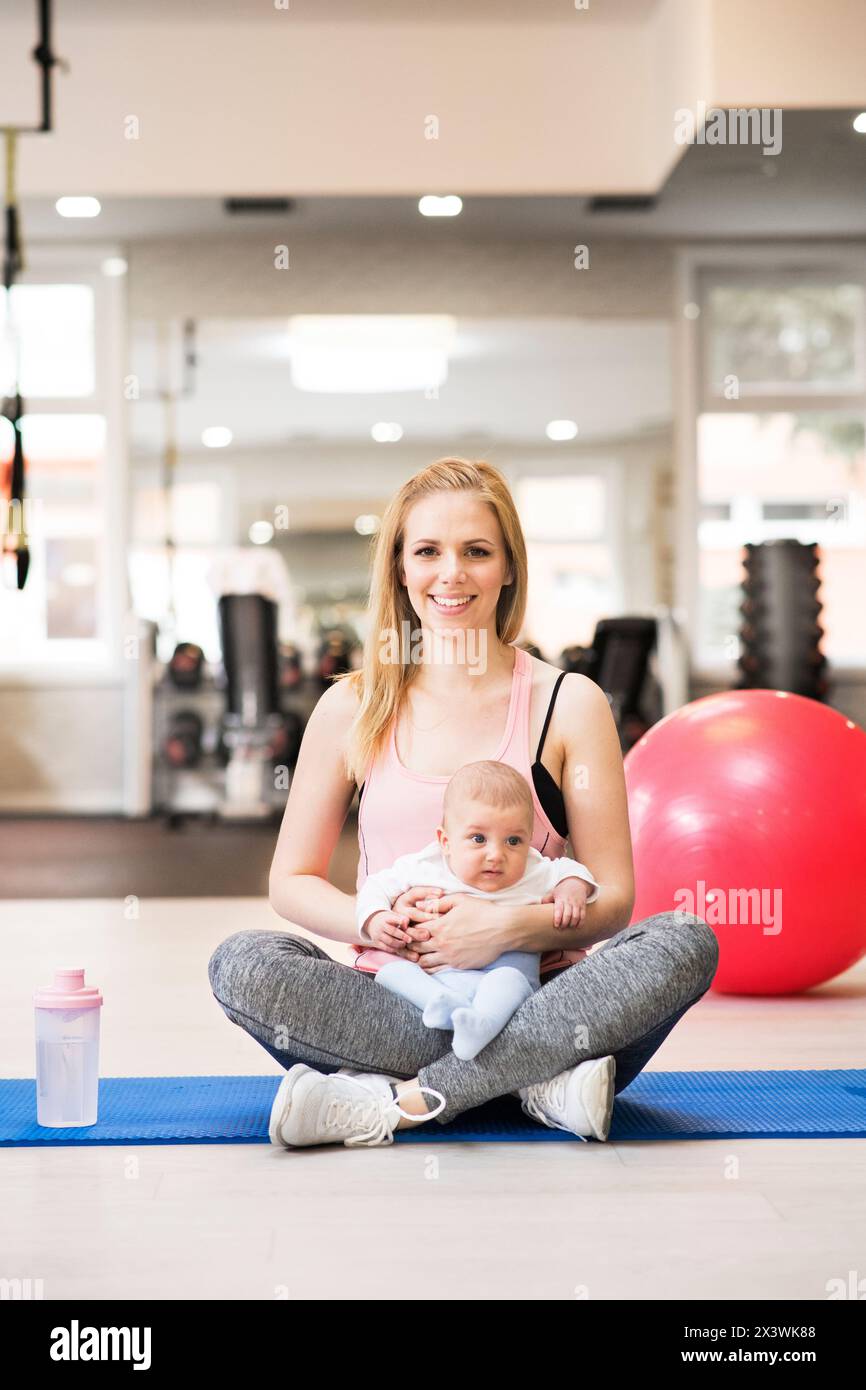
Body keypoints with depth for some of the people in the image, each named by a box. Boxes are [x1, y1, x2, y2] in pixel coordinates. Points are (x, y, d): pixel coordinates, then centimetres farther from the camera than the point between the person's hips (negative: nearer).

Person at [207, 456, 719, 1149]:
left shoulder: (568, 703, 4)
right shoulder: (353, 709, 7)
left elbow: (613, 898, 0)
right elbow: (292, 881, 9)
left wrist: (512, 927, -21)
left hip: (532, 998, 0)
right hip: (394, 999, 1)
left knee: (687, 942, -26)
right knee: (242, 961, -26)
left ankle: (396, 1101, -29)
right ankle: (539, 1083, -26)